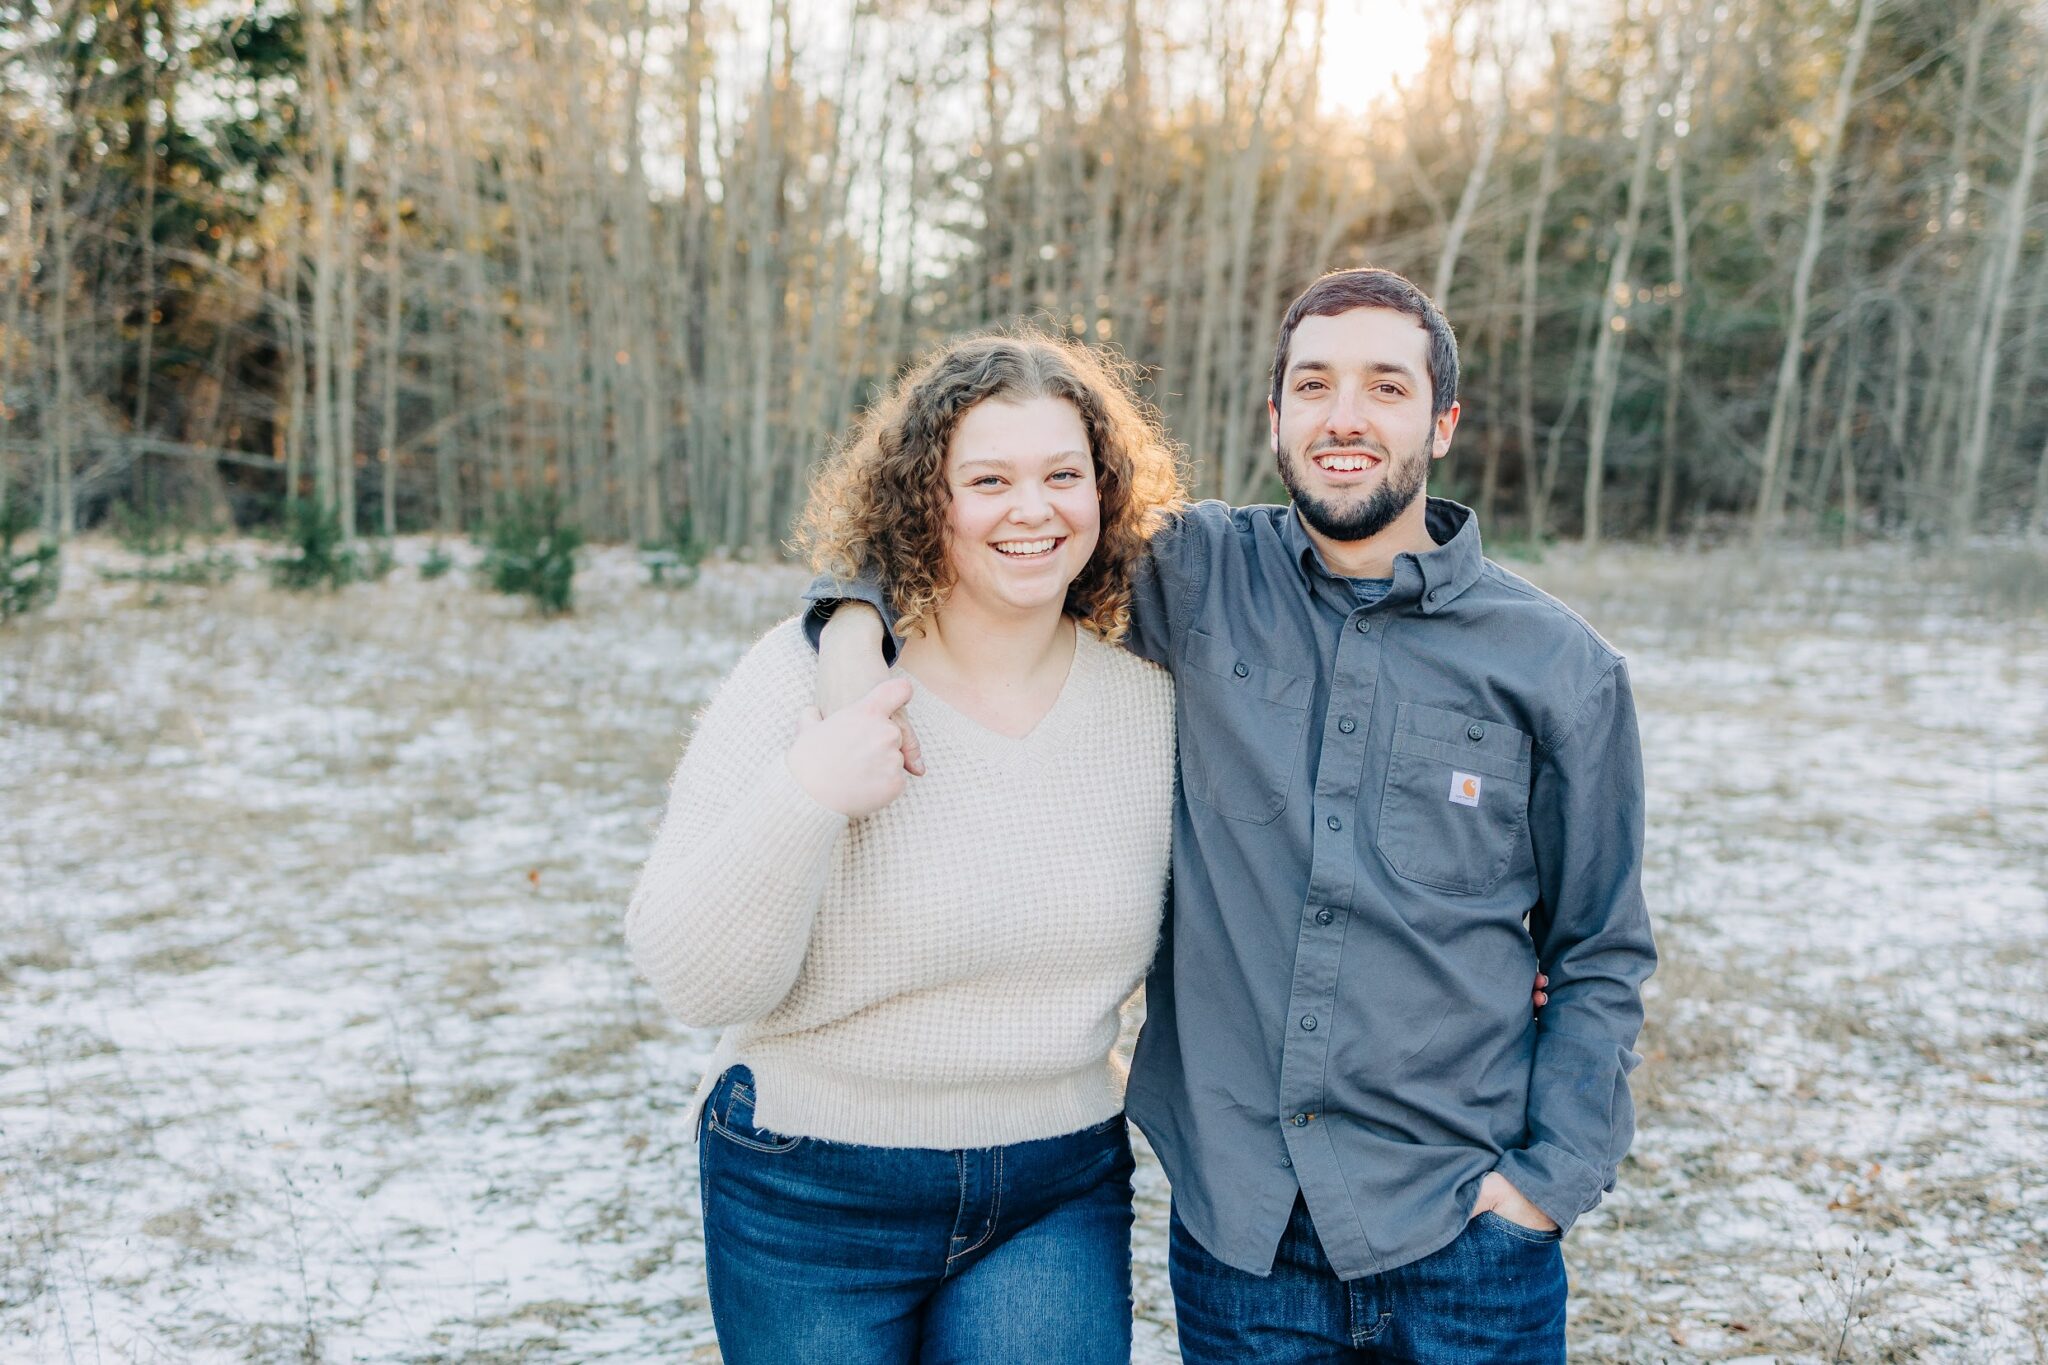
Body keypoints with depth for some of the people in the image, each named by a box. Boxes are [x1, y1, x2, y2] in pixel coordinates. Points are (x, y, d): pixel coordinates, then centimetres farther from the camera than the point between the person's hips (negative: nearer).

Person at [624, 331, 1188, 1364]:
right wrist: (802, 803, -29)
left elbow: (1182, 942, 14)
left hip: (1057, 1194, 2)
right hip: (811, 1199, -2)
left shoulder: (1151, 700, -3)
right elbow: (690, 981, -17)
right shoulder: (806, 676, -14)